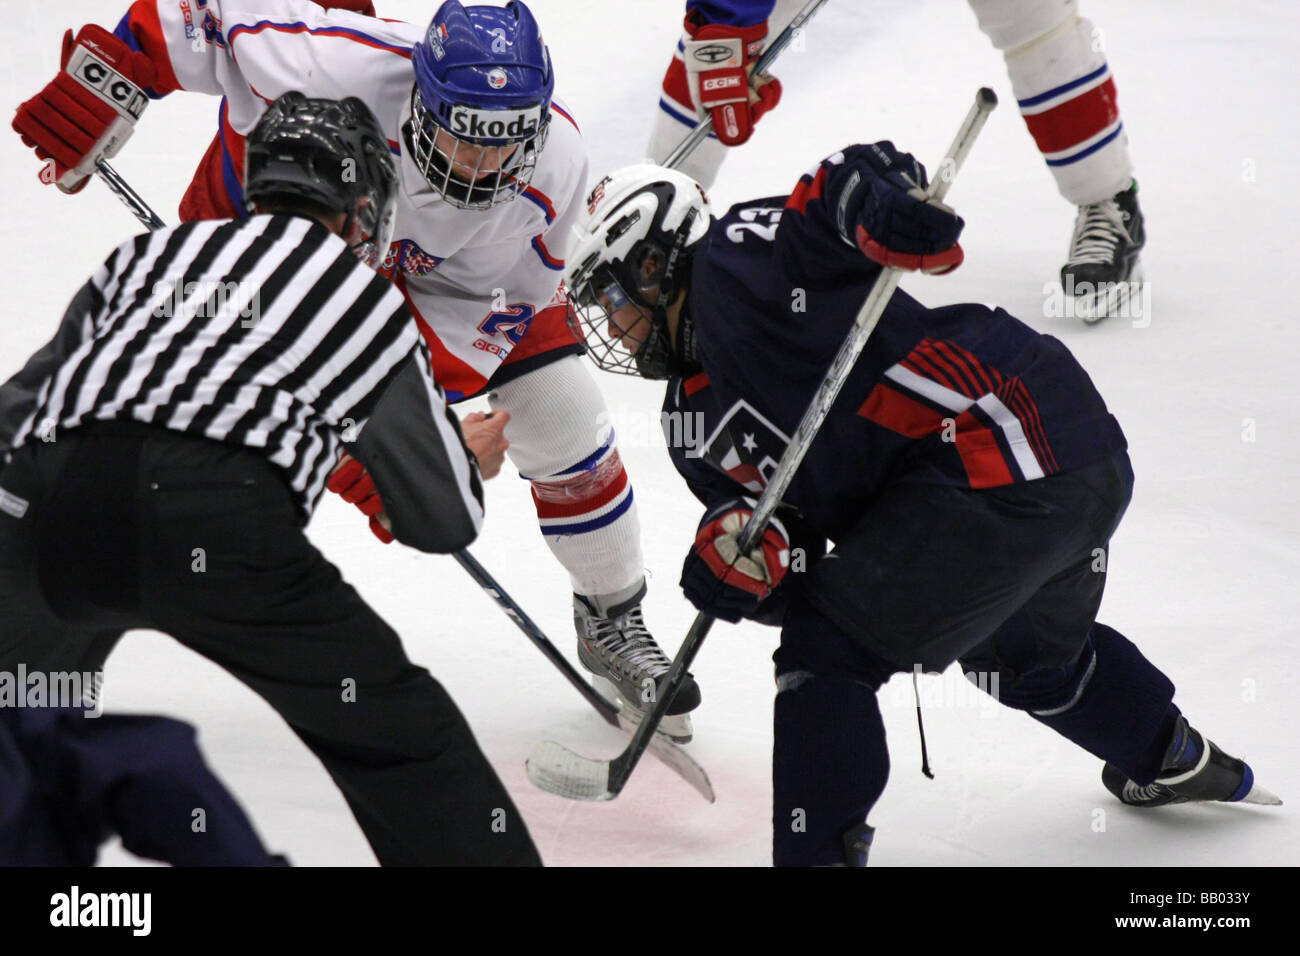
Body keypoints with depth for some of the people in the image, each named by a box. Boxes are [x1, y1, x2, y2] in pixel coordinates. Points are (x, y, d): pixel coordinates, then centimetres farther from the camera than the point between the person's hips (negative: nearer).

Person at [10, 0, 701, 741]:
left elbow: (487, 303, -22)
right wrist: (102, 89, -28)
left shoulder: (554, 167, -34)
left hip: (442, 264, 1)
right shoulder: (337, 68, -44)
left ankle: (612, 620, 20)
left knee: (563, 420, -4)